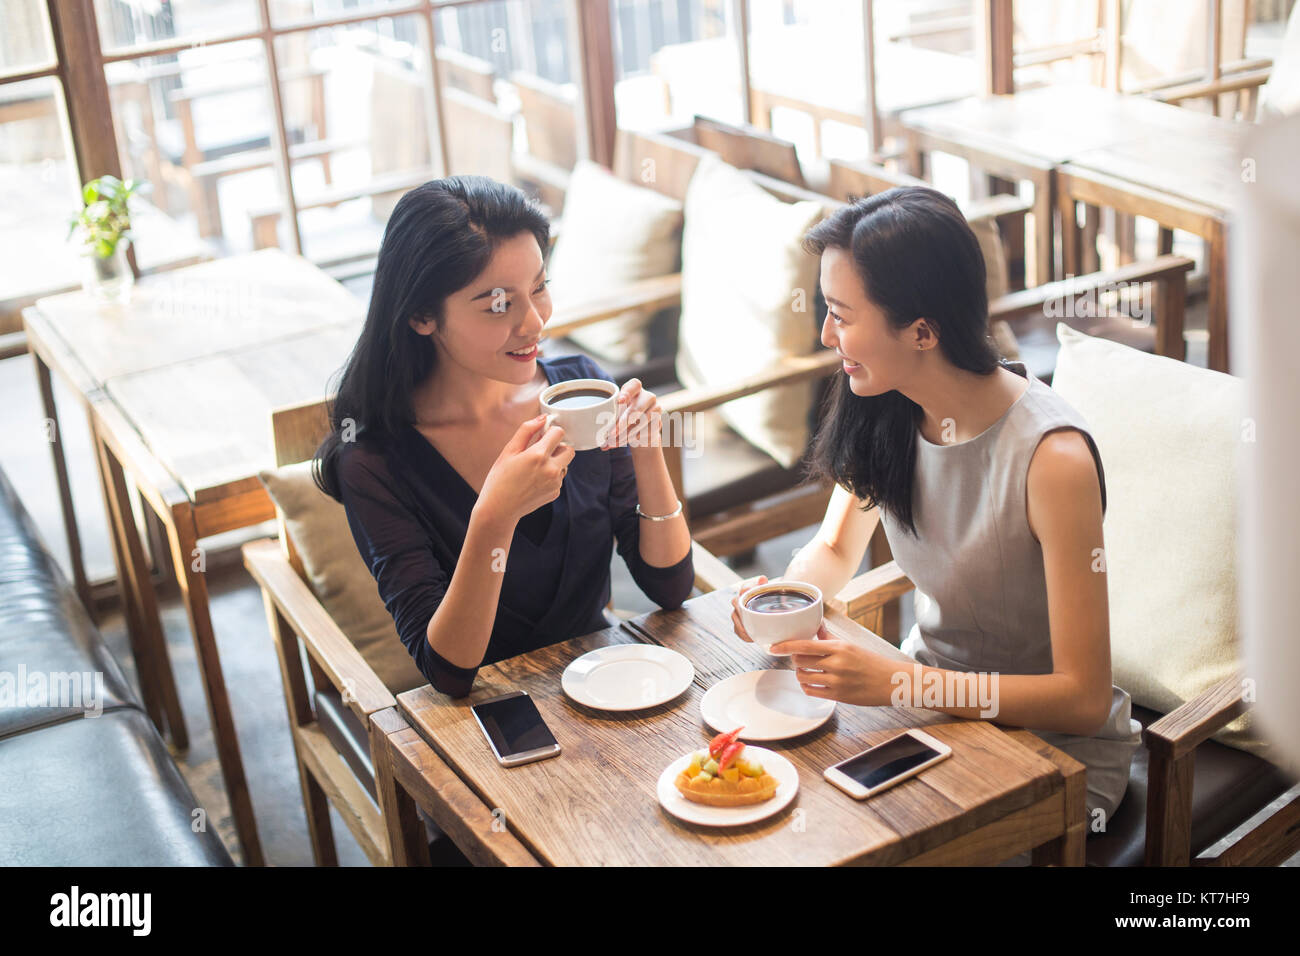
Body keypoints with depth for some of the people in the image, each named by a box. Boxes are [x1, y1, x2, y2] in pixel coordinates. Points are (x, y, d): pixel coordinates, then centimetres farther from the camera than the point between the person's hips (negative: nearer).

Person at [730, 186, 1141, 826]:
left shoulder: (1052, 458, -28)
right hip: (929, 693, 6)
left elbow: (1083, 698, -24)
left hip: (1057, 749, -6)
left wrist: (896, 684, -33)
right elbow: (836, 551, 9)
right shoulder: (886, 411, -8)